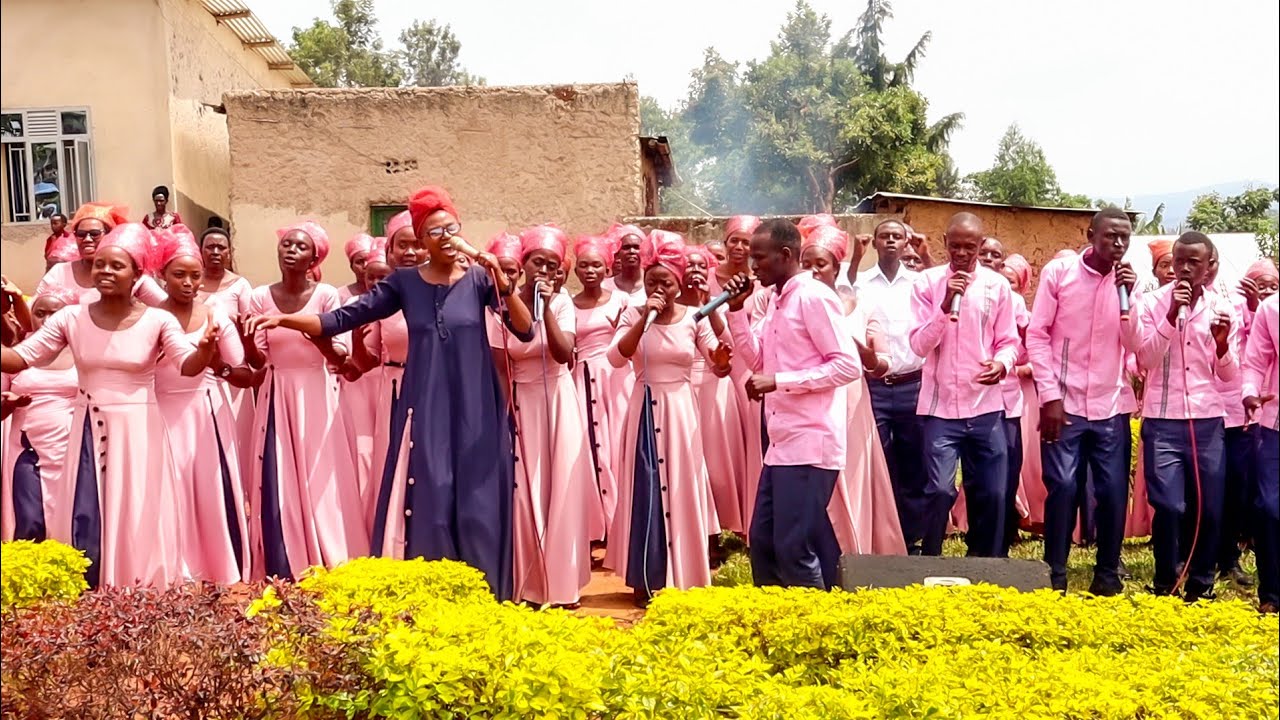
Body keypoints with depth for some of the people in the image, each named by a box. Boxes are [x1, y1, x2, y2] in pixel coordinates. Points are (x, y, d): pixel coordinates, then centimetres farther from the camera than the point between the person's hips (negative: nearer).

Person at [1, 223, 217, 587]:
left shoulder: (157, 320, -7)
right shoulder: (71, 318, -2)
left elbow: (189, 365, -17)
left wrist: (206, 348, -39)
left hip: (138, 433, -2)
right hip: (90, 431, 2)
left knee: (138, 523, 4)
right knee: (85, 522, 5)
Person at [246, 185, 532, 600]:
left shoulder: (478, 278, 1)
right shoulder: (404, 283, 5)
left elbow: (526, 331, -8)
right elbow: (343, 319, 2)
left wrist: (503, 285, -21)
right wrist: (284, 320, -8)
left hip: (474, 411, -1)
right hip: (424, 409, 1)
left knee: (475, 504, 1)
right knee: (426, 506, -1)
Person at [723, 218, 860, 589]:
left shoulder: (814, 297, -12)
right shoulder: (775, 299, 15)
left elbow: (848, 366, -18)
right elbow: (756, 359, 19)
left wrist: (778, 381, -19)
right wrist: (737, 310, 8)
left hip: (811, 444, -9)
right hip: (782, 444, 9)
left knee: (794, 547, -7)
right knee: (762, 540, 12)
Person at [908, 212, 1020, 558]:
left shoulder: (997, 285, 5)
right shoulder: (928, 282, -1)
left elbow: (1008, 341, 6)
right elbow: (919, 345, -7)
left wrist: (1002, 364, -16)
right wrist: (945, 306, -20)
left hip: (986, 407, 2)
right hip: (941, 406, -2)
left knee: (991, 493, 5)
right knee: (940, 490, -11)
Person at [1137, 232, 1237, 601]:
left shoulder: (1220, 308, 6)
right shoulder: (1153, 303, 0)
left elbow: (1228, 374, 7)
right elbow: (1145, 359, -10)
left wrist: (1222, 343, -14)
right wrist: (1171, 314, -17)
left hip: (1208, 421, 3)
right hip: (1163, 421, -2)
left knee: (1209, 508, 4)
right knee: (1169, 506, -9)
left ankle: (1200, 585, 20)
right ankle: (1165, 584, 10)